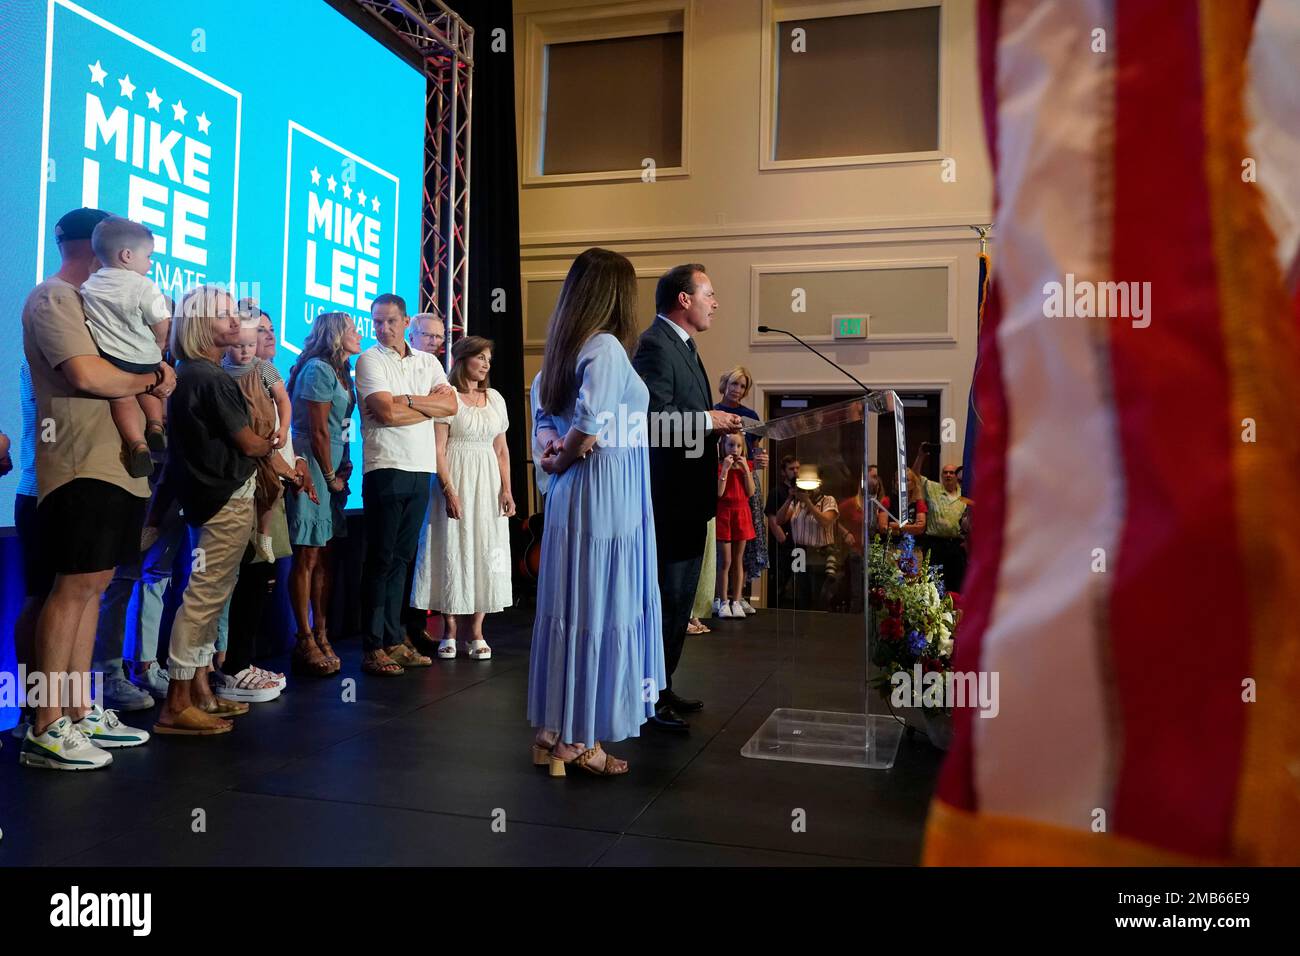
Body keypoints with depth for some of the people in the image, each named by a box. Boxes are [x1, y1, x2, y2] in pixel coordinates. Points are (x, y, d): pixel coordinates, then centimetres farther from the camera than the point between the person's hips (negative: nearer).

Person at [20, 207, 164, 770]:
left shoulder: (90, 301, 24)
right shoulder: (52, 298, -6)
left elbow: (119, 373, 23)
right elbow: (87, 375, -19)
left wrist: (153, 382, 1)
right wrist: (149, 379, -3)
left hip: (115, 465, 9)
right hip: (82, 467, -9)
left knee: (92, 585, 10)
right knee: (74, 587, -9)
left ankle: (79, 714, 16)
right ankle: (45, 729, -3)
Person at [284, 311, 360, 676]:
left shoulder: (339, 372, 17)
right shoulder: (318, 370, -11)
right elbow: (318, 431, -14)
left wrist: (344, 468, 5)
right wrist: (331, 476, -7)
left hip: (332, 468, 9)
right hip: (313, 468, -9)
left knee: (325, 555, 10)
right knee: (307, 554, -5)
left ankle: (320, 636, 16)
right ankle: (305, 642, 1)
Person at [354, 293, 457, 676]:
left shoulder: (427, 362, 15)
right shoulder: (369, 360, 0)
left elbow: (451, 405, 1)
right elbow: (387, 413, -13)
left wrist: (407, 400, -10)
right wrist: (430, 404, -3)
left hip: (421, 470, 5)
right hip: (386, 469, -5)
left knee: (402, 558, 10)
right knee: (381, 559, -2)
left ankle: (394, 640, 17)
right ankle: (373, 648, 4)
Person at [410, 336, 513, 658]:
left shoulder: (495, 398, 12)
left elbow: (501, 450, 12)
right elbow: (438, 449, -10)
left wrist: (506, 490, 3)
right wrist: (449, 490, -18)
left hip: (488, 484, 5)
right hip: (456, 480, -5)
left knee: (484, 552, 4)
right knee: (453, 550, -1)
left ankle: (476, 633, 10)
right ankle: (450, 632, 9)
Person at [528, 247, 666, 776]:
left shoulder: (564, 348, 13)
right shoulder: (606, 347, -15)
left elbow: (543, 417, 14)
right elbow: (587, 428, -22)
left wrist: (552, 450, -3)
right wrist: (562, 463, -4)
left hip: (571, 495, 9)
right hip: (604, 496, -9)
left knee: (566, 610, 13)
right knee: (599, 613, 0)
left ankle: (552, 731, 23)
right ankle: (578, 739, 10)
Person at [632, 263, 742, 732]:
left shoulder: (681, 346, 16)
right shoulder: (655, 345, -16)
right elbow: (656, 416, -26)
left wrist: (717, 422, 5)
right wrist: (710, 421, -16)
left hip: (688, 496, 11)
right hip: (668, 497, -11)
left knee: (680, 600, 18)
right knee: (665, 600, -3)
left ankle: (662, 687, 29)